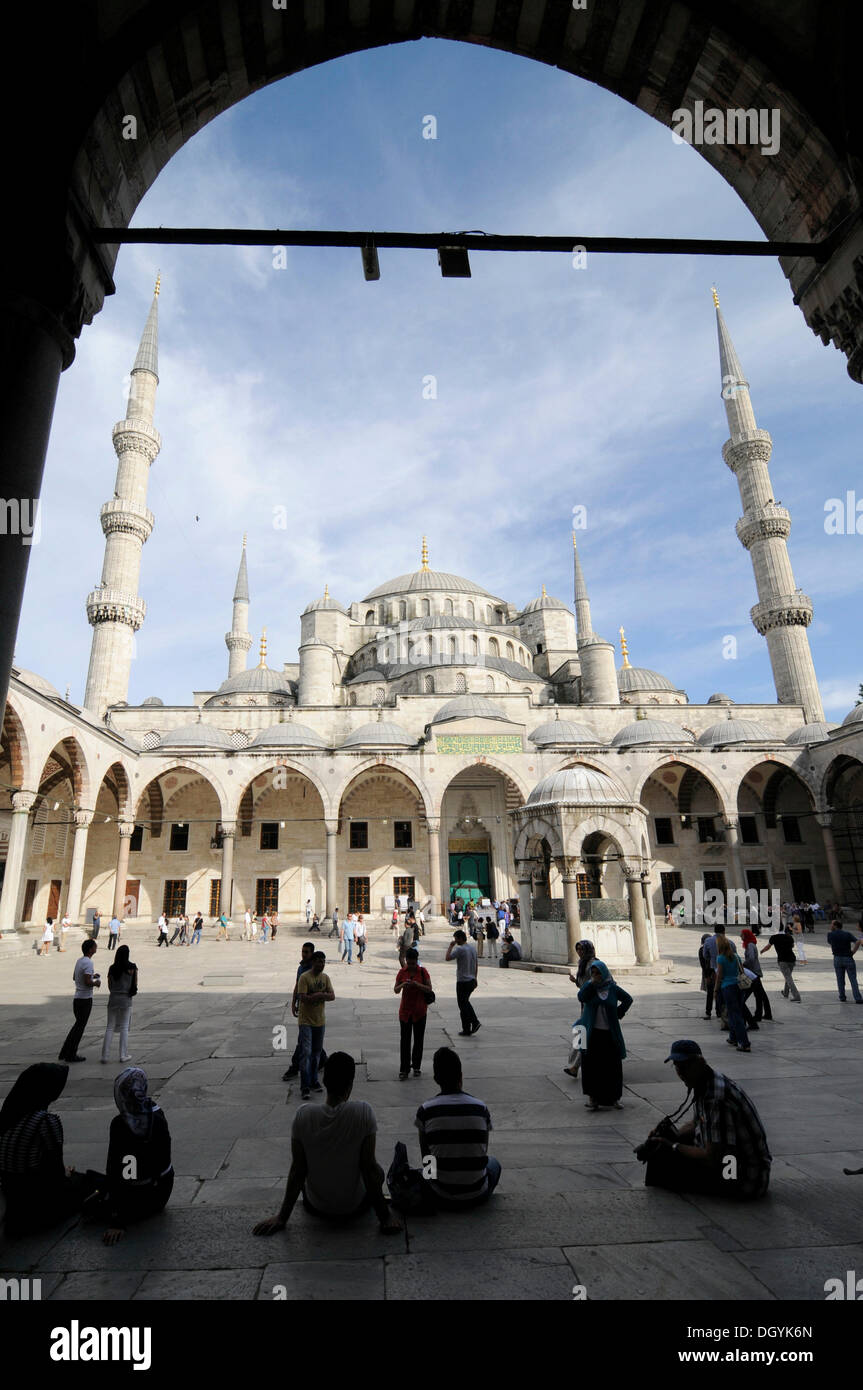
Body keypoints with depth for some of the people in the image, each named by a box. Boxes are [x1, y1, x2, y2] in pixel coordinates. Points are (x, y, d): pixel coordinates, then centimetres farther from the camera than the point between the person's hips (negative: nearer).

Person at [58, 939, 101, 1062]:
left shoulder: (79, 960, 9)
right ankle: (71, 1055, 10)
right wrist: (96, 983, -7)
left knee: (78, 1025, 19)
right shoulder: (88, 962, -20)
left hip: (77, 998, 9)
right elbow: (88, 982, -26)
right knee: (80, 1026, 2)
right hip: (85, 999, -9)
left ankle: (65, 1053, 24)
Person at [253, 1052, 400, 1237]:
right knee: (376, 1170, 27)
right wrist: (385, 1216, -7)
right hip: (355, 1207, -1)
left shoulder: (303, 1115, -19)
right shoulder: (363, 1112, -24)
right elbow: (368, 1166, -18)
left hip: (316, 1207, 1)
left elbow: (297, 1169, -11)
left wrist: (282, 1218, 2)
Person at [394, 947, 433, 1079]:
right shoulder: (402, 972, -2)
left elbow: (429, 989, -8)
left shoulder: (423, 971, -6)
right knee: (405, 1040, 0)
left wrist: (418, 985, -24)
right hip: (405, 1010, 1)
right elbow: (395, 990, -1)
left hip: (420, 1011, -1)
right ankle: (403, 1069, 6)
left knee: (418, 1039, 9)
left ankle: (417, 1066, 24)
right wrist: (402, 985, -22)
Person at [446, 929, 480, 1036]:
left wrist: (451, 946, -14)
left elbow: (447, 958, -25)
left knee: (463, 1006, 4)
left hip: (462, 982, -8)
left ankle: (466, 1030, 11)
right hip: (472, 981, 8)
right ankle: (475, 1022, 12)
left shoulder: (460, 949, -20)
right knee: (466, 1002, 22)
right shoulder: (473, 947, 6)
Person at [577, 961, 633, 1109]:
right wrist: (592, 983, -21)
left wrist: (619, 1013, 4)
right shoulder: (588, 985, -2)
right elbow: (581, 997, -21)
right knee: (591, 1065, -1)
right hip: (592, 1033, -1)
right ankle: (592, 1096, 11)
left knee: (613, 1066, 5)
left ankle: (614, 1097, 19)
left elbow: (628, 999, 14)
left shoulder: (613, 988, 0)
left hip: (610, 1033, 1)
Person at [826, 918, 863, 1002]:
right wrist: (853, 952, -7)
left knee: (840, 980, 10)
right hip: (848, 958, 0)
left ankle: (842, 998, 13)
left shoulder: (830, 934, -2)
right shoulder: (847, 934, -3)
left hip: (837, 959, 0)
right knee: (853, 979, 5)